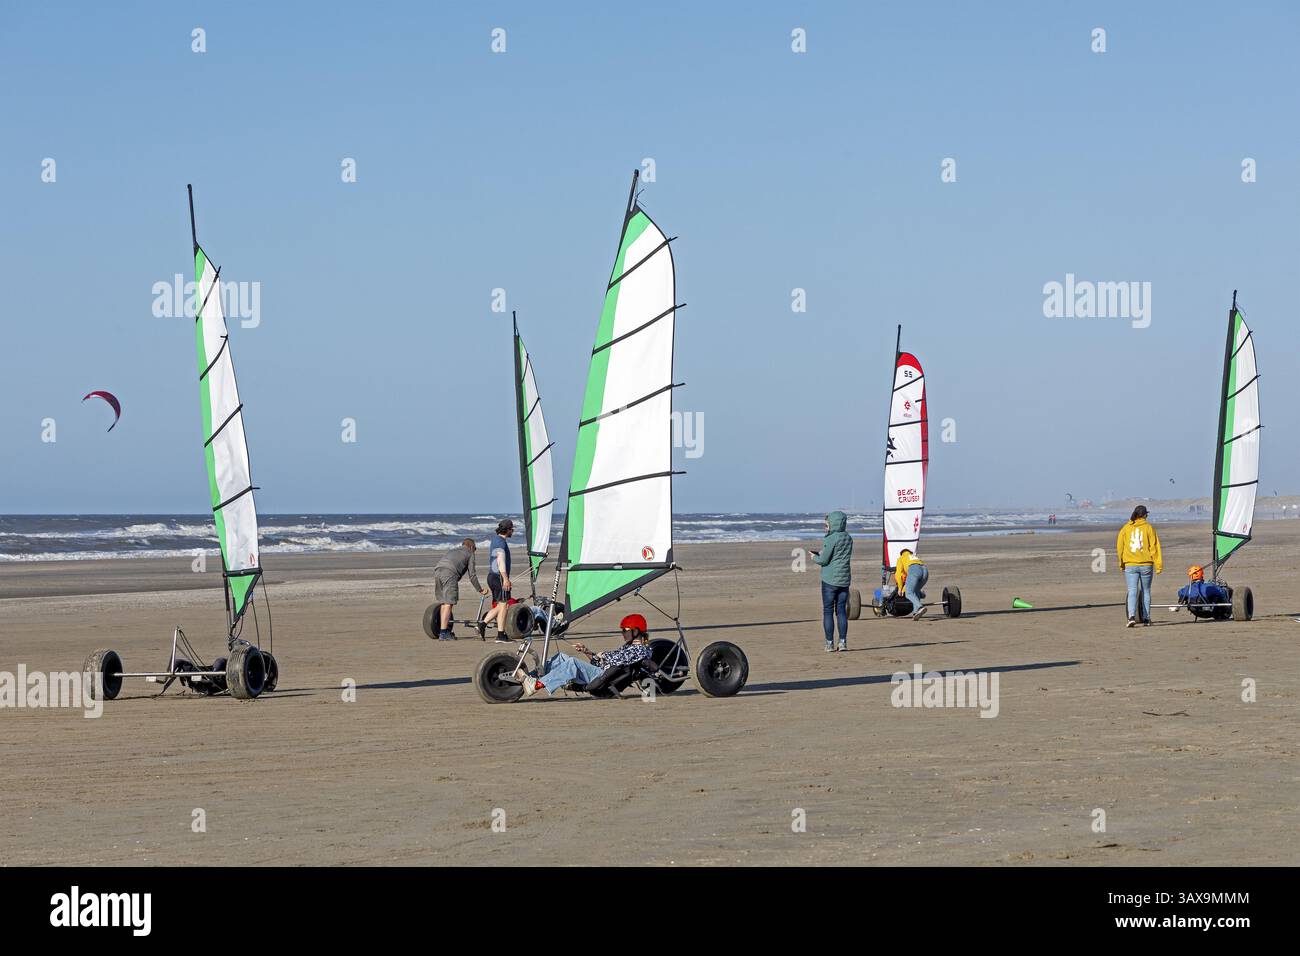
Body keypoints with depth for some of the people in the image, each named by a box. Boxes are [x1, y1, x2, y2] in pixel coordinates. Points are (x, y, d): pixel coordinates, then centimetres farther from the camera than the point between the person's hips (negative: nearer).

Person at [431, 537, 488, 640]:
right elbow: (472, 575, 14)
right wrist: (480, 589, 25)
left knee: (443, 603, 15)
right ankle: (443, 633, -14)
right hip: (450, 573, -6)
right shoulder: (470, 554, 20)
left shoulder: (452, 551, 37)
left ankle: (443, 630, 19)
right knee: (448, 603, -8)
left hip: (437, 570, 6)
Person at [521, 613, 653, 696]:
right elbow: (599, 662, 24)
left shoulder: (641, 650, 0)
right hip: (598, 671, 10)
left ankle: (537, 685, -41)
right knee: (562, 657, -3)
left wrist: (602, 656, 7)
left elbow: (616, 661, -12)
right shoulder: (628, 646, 30)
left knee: (572, 663, -31)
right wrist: (587, 652, 10)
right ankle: (528, 678, -17)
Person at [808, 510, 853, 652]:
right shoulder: (848, 538, 9)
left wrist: (814, 557, 8)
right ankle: (843, 642, 6)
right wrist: (820, 553, 14)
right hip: (844, 580, 6)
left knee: (828, 611, 1)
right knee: (841, 610, 9)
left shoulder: (831, 539, -14)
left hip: (830, 580, -6)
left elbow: (823, 560, -12)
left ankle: (830, 643, 0)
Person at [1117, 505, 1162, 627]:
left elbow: (1119, 547, 5)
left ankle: (1132, 616, -22)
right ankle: (1146, 619, 14)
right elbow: (1154, 547, -5)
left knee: (1132, 591, -2)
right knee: (1146, 591, 12)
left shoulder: (1126, 528, 2)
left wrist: (1121, 564, 16)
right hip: (1146, 564, 0)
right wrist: (1159, 565, -3)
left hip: (1130, 565, 0)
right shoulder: (1148, 528, -3)